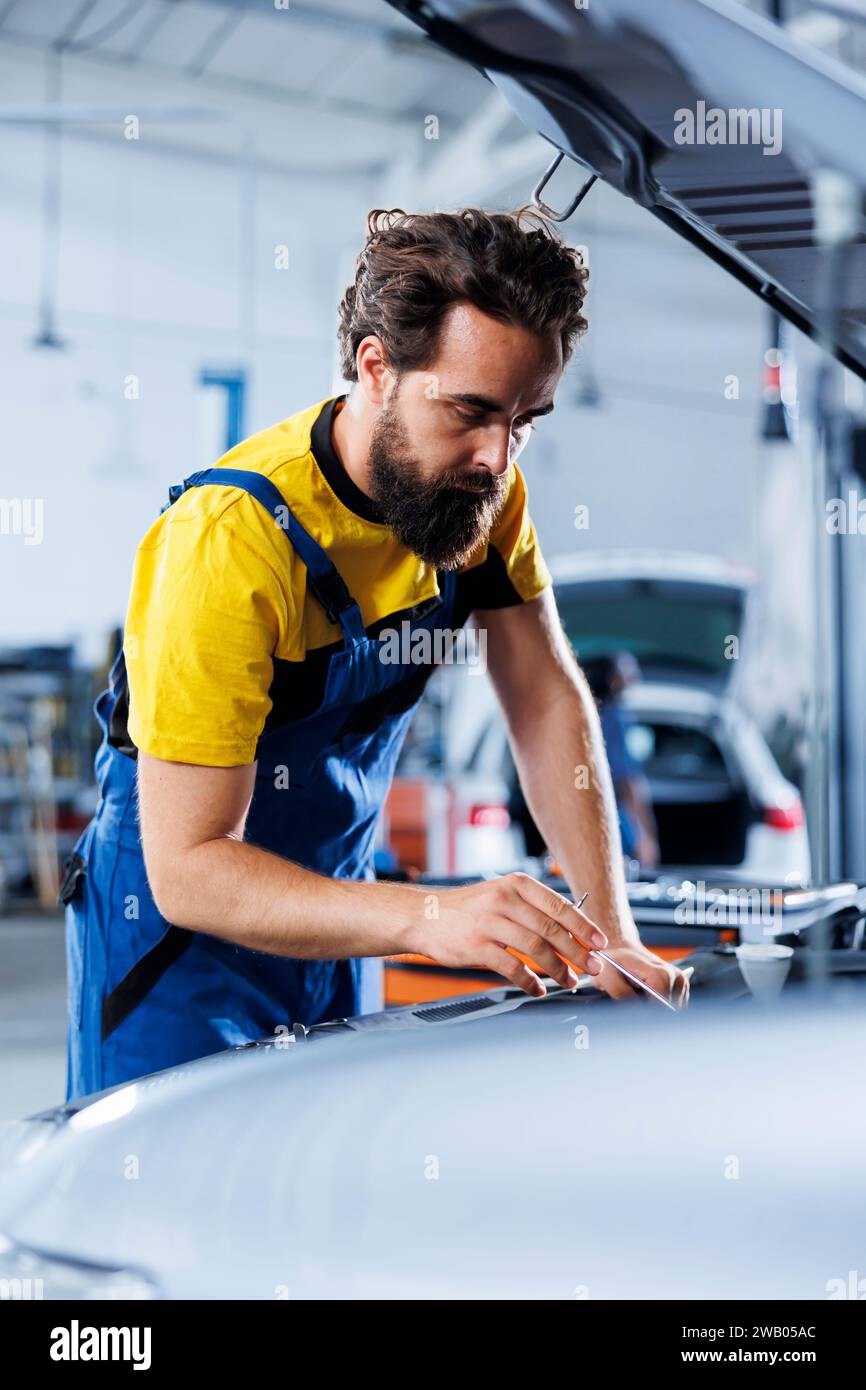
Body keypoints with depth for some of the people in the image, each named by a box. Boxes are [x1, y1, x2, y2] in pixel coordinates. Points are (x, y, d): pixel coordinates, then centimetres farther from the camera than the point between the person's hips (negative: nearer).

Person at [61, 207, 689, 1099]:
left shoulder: (485, 486, -9)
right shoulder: (229, 540, -31)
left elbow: (548, 700, 1)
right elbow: (187, 870, -32)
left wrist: (607, 925, -10)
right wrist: (429, 917, -44)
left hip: (333, 910, 6)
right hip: (184, 935, -6)